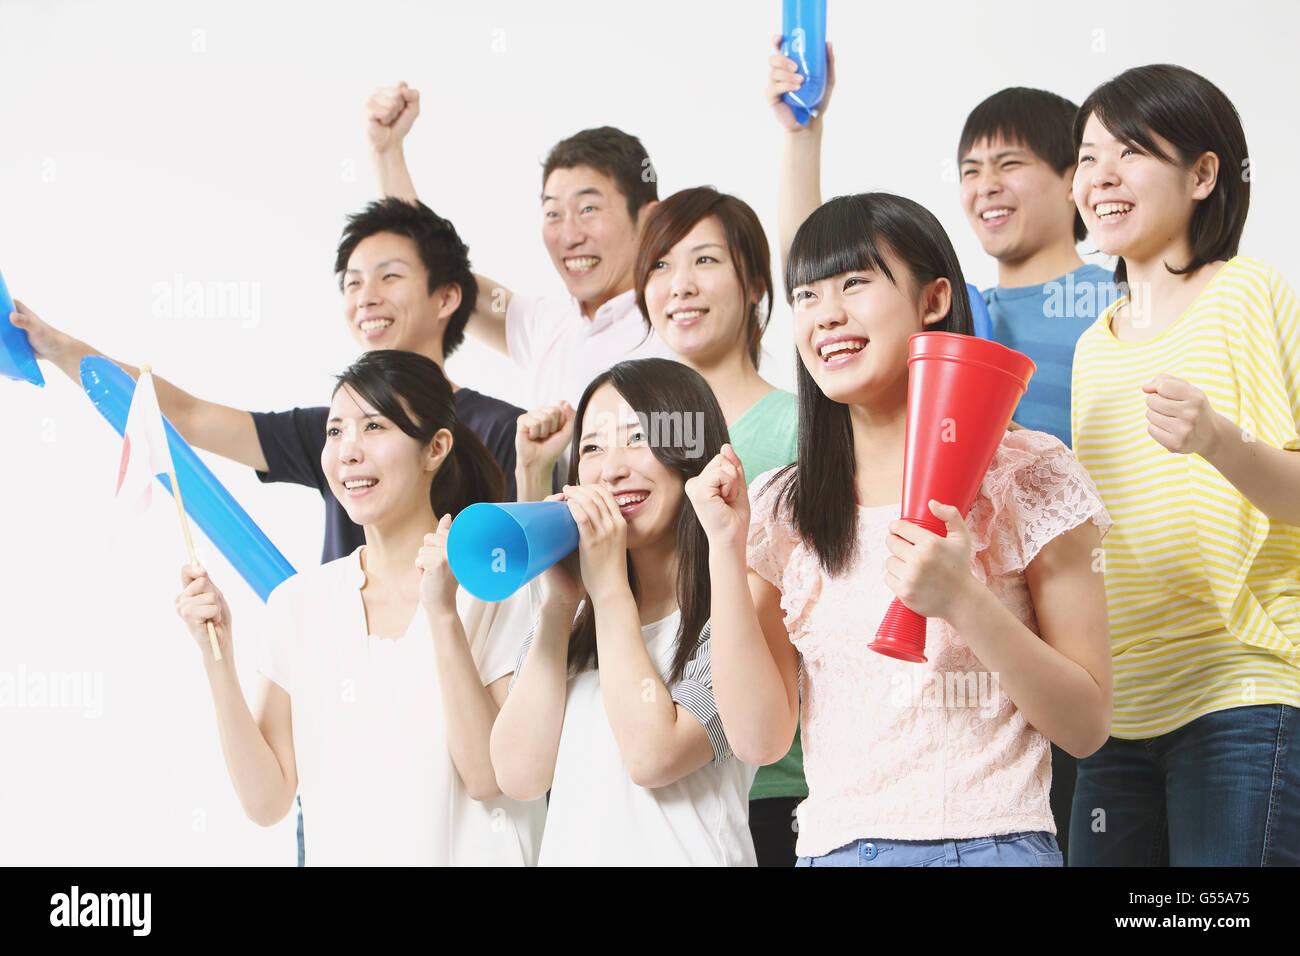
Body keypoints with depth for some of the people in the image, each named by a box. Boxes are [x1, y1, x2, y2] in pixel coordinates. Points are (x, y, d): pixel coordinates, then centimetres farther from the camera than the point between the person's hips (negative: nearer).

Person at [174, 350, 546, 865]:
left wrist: (443, 614, -14)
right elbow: (266, 801, 4)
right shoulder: (298, 601, 7)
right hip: (340, 853, 3)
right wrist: (217, 656, -5)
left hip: (467, 855, -2)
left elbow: (488, 777, -11)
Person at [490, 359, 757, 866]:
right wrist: (558, 601, -4)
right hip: (568, 852, 5)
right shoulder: (577, 620, 11)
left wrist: (609, 585, -10)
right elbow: (520, 775, 0)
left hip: (680, 856, -5)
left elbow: (653, 754, -15)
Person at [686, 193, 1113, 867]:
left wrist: (962, 602, -18)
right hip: (831, 845, 3)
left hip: (991, 843, -3)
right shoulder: (779, 512, 6)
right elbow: (759, 737, -2)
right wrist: (727, 548, -7)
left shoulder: (1026, 477, -3)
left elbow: (1087, 727, -5)